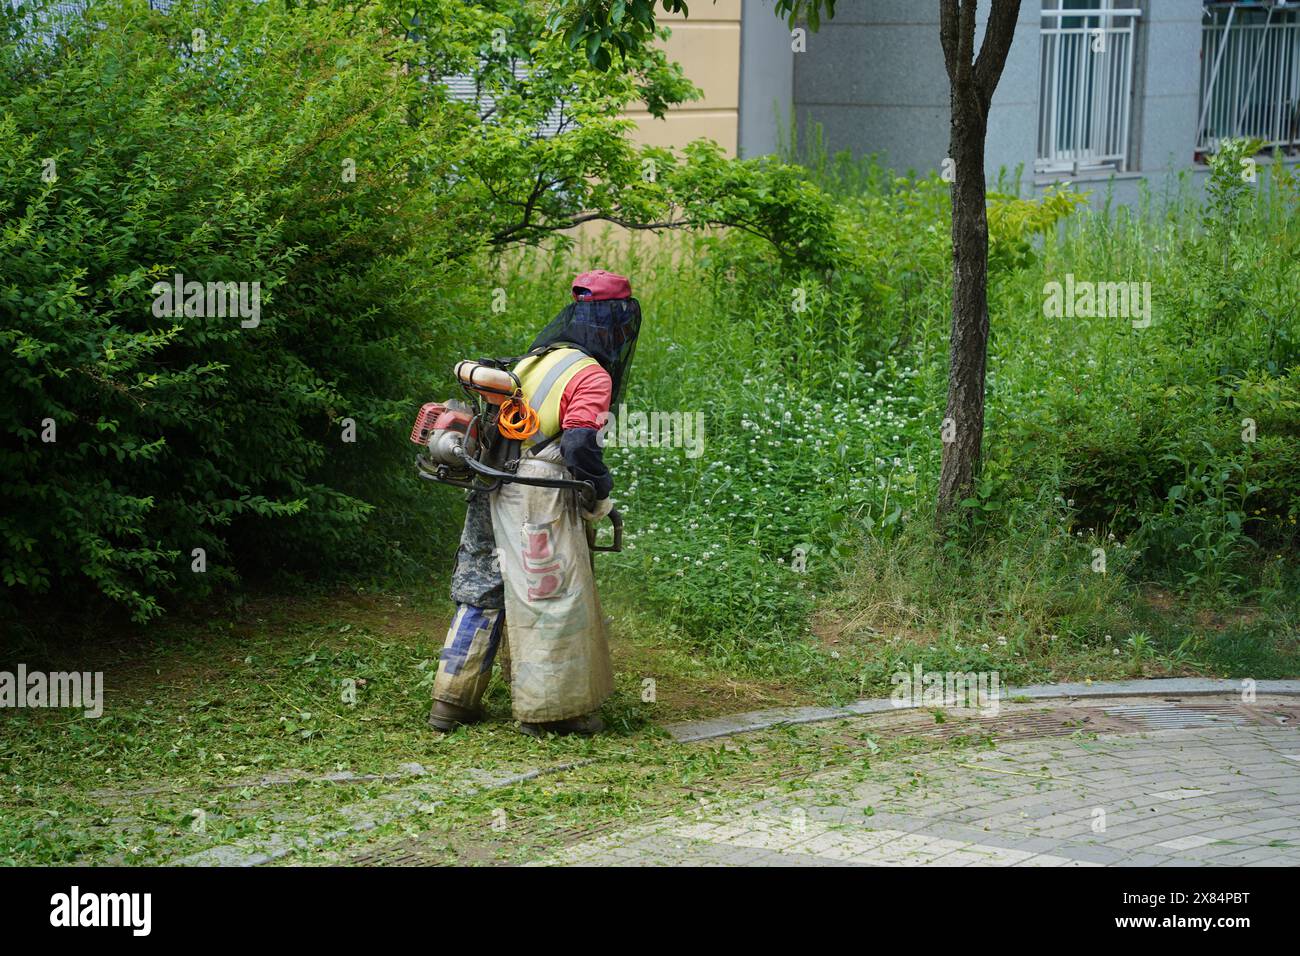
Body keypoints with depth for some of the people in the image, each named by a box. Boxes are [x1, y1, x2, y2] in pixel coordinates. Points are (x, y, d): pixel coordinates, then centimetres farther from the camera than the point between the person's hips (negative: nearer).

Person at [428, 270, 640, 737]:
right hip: (540, 502, -8)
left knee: (482, 591, 14)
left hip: (493, 495, 8)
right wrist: (603, 491, -4)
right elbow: (578, 443, -20)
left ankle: (452, 701, 18)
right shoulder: (591, 375, -9)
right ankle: (549, 709, 7)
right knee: (553, 598, 1)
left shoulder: (534, 361, 16)